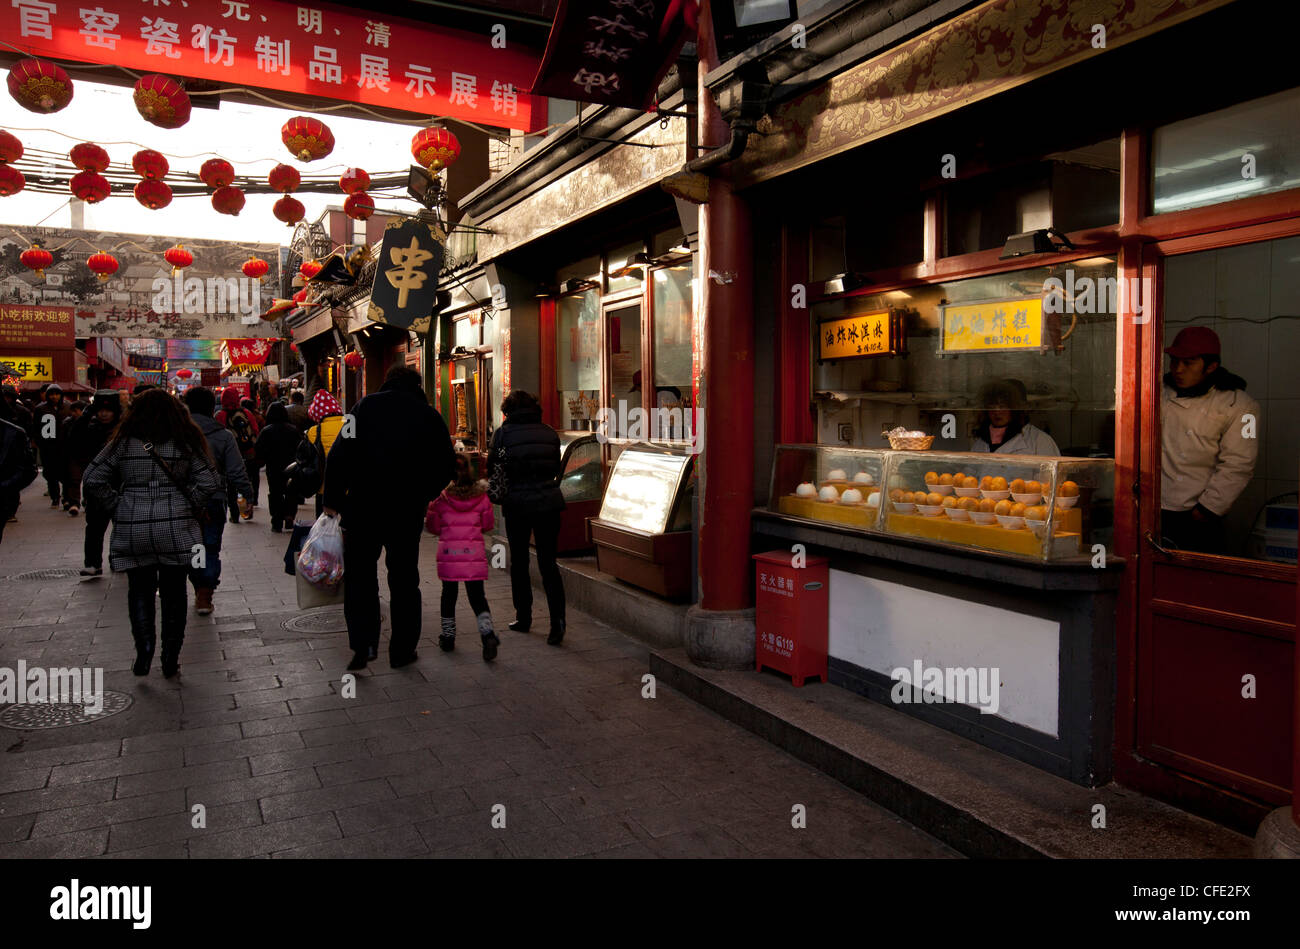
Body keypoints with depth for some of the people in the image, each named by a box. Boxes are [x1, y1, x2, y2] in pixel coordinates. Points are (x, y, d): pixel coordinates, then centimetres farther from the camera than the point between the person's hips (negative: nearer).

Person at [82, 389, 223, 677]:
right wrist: (186, 506, 2)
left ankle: (144, 651, 5)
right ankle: (170, 658, 13)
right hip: (175, 529, 0)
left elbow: (93, 479, -2)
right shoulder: (186, 443, 0)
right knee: (173, 591, 9)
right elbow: (210, 482, -6)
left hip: (132, 531, 0)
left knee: (140, 590, 13)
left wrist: (119, 506, 4)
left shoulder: (124, 442, 1)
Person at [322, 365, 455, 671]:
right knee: (404, 579, 11)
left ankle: (363, 642, 0)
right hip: (409, 510, 1)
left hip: (364, 505, -1)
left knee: (359, 576, 11)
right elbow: (445, 467, 4)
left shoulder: (366, 406, 2)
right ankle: (402, 650, 17)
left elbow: (339, 456, -4)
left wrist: (333, 501, 2)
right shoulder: (430, 416, 4)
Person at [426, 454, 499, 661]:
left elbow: (432, 527, 2)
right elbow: (488, 524, 8)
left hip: (449, 552, -1)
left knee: (449, 593, 15)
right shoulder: (481, 495, 0)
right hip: (474, 552, 1)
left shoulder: (441, 497, -6)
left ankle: (448, 636, 23)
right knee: (477, 595, 4)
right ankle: (487, 632, -16)